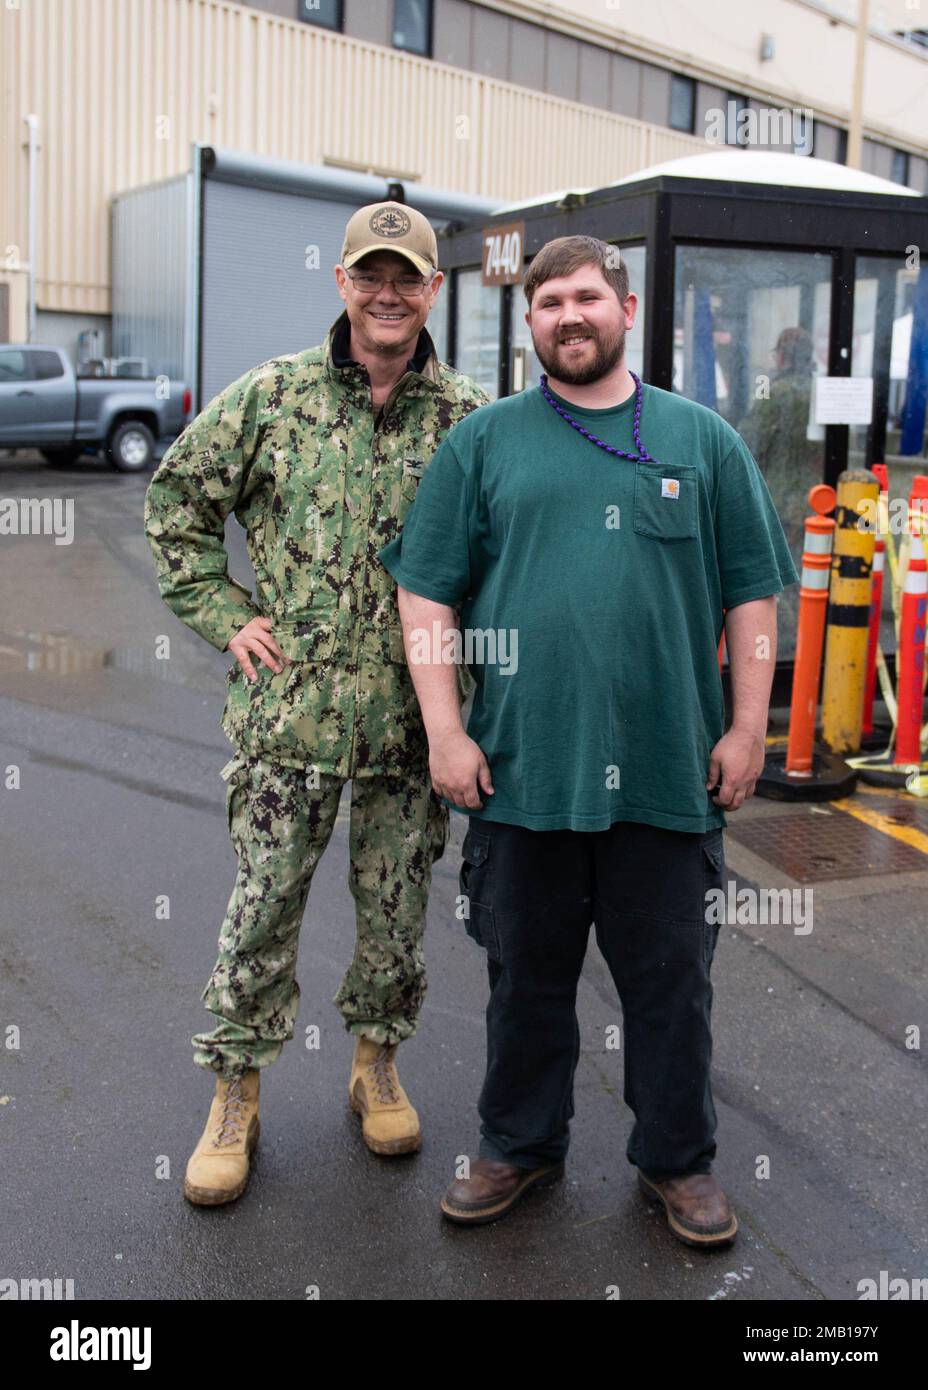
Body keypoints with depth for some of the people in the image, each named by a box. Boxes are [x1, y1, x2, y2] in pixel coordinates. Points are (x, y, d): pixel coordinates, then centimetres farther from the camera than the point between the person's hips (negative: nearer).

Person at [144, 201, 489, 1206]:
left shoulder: (468, 419, 2)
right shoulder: (271, 396, 0)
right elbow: (176, 500, 7)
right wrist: (225, 616, 1)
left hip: (410, 711, 1)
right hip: (287, 704, -1)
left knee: (397, 901, 13)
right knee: (265, 901, 5)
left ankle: (376, 1062, 35)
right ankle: (235, 1094, 22)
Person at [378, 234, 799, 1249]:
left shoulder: (703, 441, 8)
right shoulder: (483, 442, 7)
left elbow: (754, 595, 8)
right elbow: (427, 592, 4)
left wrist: (747, 728, 2)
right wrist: (445, 731, -3)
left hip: (671, 776, 0)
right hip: (519, 772, 0)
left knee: (671, 979, 11)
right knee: (527, 974, 13)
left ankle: (677, 1157, 31)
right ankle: (520, 1146, 33)